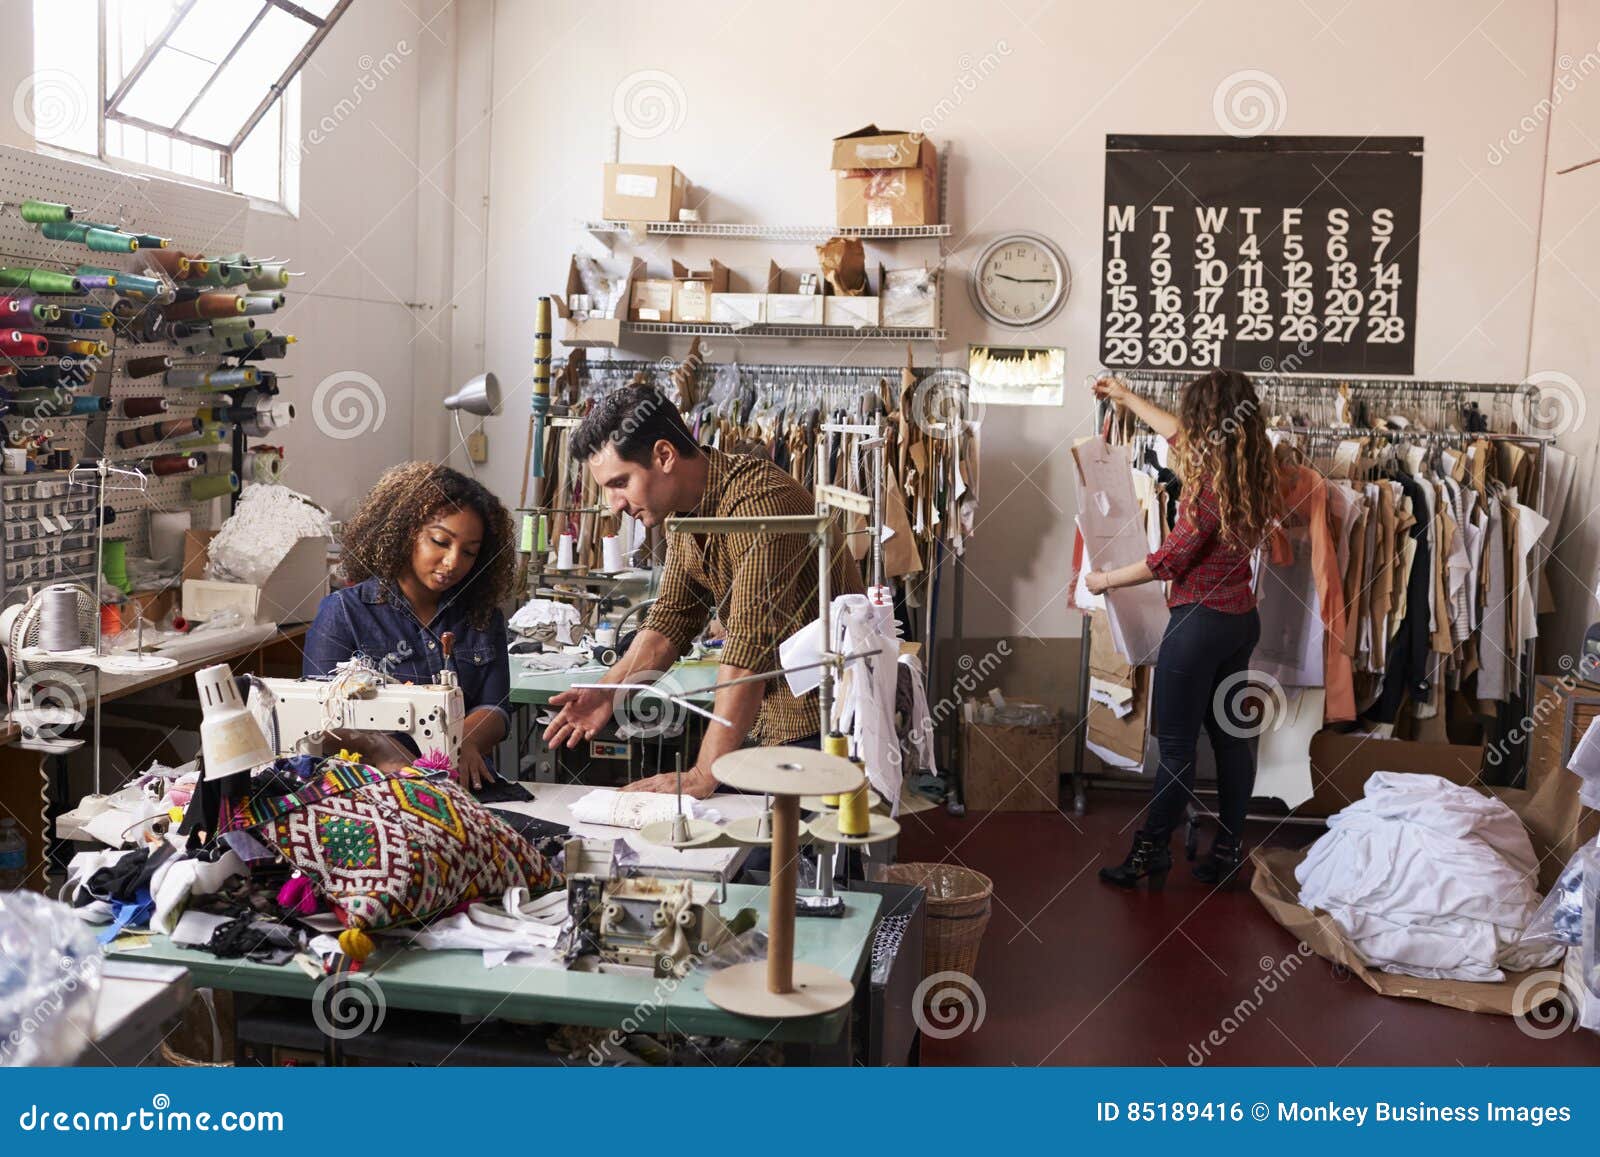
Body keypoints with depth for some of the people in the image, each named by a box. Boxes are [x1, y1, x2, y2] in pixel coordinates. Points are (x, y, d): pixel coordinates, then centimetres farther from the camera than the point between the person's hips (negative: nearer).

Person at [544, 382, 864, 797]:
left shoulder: (758, 502, -25)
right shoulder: (684, 508, 5)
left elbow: (751, 643, -30)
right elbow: (673, 616, 10)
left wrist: (704, 774, -30)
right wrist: (609, 690, -6)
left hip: (822, 722, -8)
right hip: (767, 718, 8)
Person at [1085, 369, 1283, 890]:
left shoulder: (1211, 483, -20)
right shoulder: (1250, 469, 6)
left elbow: (1169, 560, -15)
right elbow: (1180, 435, 22)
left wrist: (1106, 579, -1)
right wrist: (1128, 398, 32)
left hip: (1200, 622, -9)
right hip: (1241, 618, 9)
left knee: (1176, 745, 0)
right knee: (1230, 735, 13)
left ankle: (1151, 854, 9)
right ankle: (1228, 851, 22)